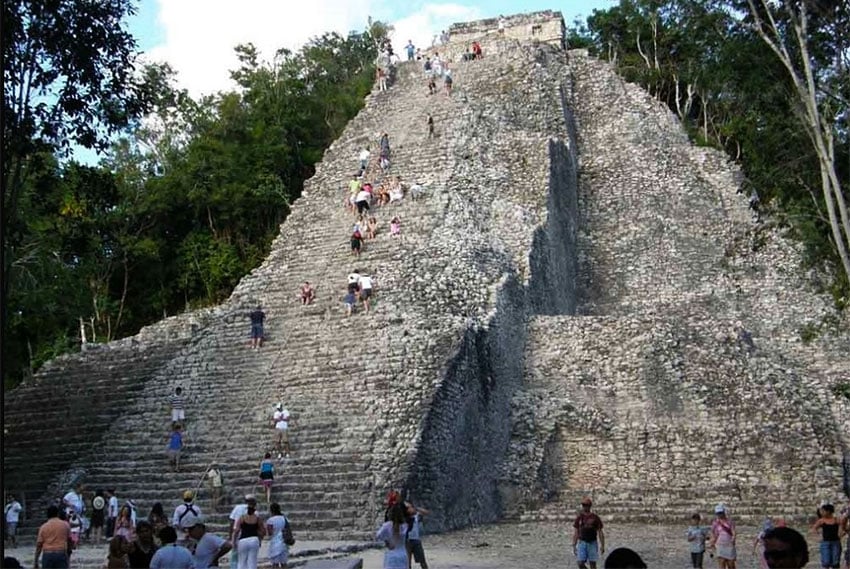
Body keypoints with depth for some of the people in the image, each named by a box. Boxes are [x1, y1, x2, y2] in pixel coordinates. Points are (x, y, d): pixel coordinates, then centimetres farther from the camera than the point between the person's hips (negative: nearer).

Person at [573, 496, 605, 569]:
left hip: (592, 543, -1)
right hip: (582, 542, 1)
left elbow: (600, 533, 3)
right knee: (580, 563, -8)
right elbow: (575, 533, 7)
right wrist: (574, 546, 3)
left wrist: (602, 546, -3)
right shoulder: (579, 517, 5)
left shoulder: (595, 518, 0)